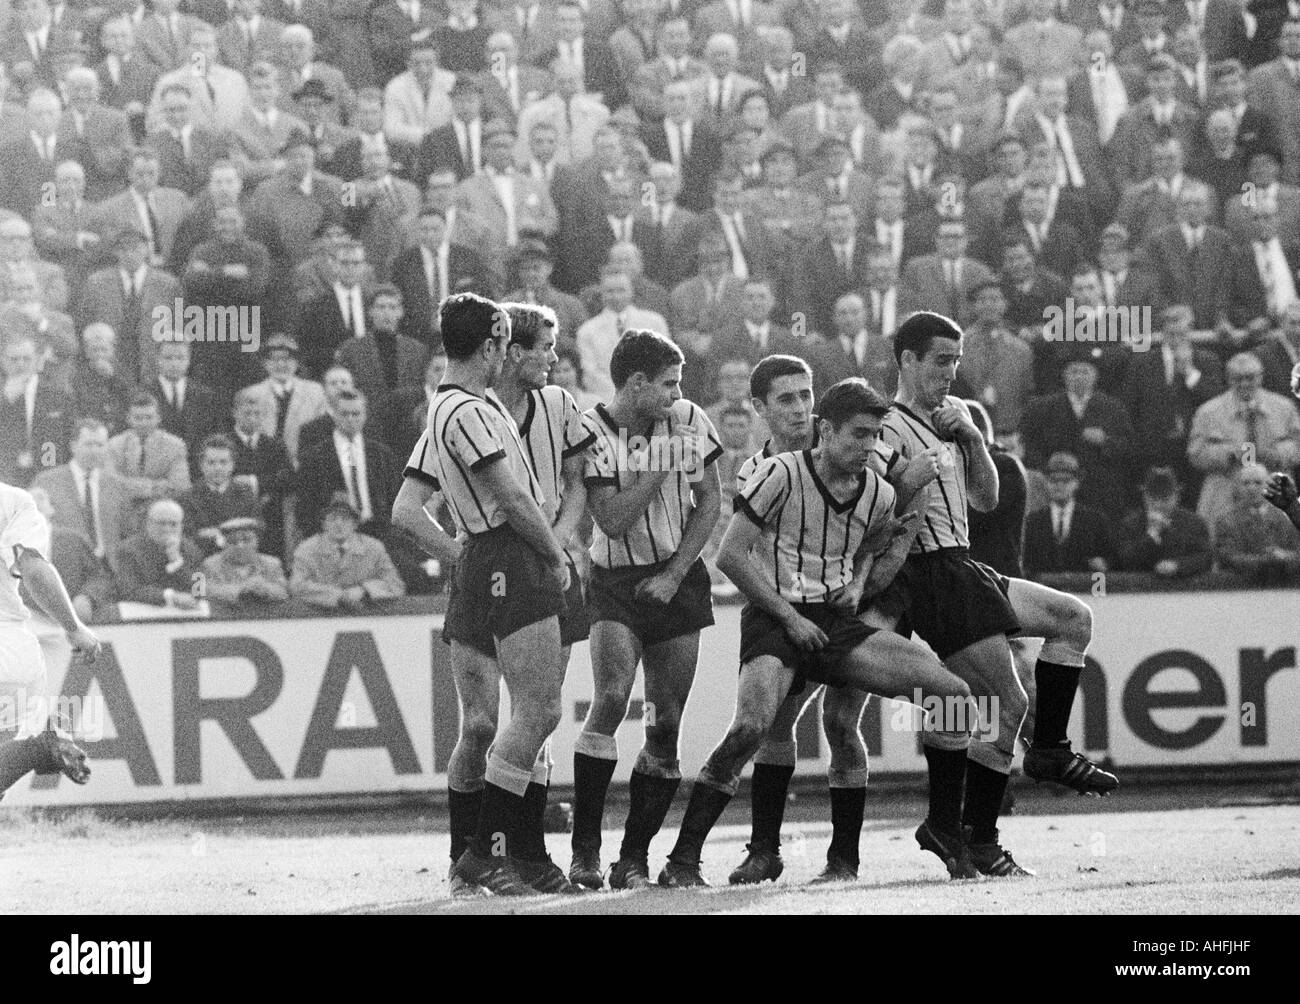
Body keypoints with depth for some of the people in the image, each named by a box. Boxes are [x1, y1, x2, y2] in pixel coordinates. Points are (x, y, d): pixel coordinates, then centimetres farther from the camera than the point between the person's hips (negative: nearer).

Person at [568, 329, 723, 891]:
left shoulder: (689, 422, 0)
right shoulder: (591, 435, -12)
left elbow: (710, 504, 5)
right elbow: (613, 521, -18)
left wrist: (673, 575, -3)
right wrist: (659, 466, -20)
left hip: (678, 580, 4)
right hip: (615, 583, -4)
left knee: (667, 722, -2)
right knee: (612, 697, -22)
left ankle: (634, 855, 6)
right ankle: (583, 849, -17)